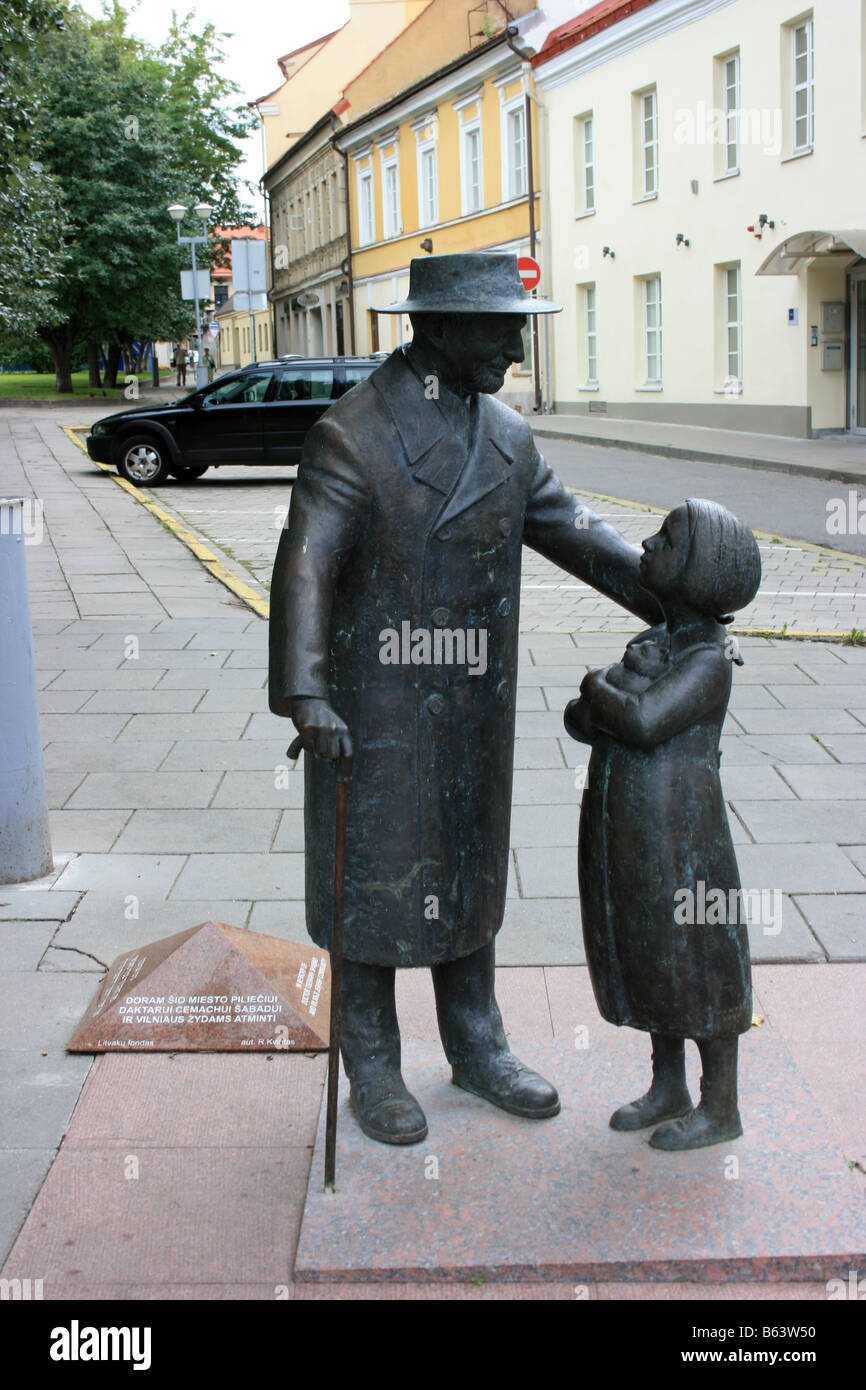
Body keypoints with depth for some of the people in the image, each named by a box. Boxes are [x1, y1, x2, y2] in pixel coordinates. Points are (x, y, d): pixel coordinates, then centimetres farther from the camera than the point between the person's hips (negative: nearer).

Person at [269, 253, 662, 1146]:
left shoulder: (504, 435, 5)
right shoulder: (351, 437, -16)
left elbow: (571, 531, 13)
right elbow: (304, 570, -25)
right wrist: (304, 696, -37)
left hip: (472, 712, 6)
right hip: (376, 714, -6)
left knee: (469, 878, 17)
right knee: (373, 886, 7)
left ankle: (476, 1050, 35)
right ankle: (374, 1071, 26)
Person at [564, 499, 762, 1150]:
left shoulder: (708, 660, -16)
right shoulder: (657, 642, 9)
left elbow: (644, 723, -28)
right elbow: (580, 721, 8)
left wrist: (599, 689, -10)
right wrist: (597, 706, -14)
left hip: (675, 838, -8)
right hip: (623, 833, 8)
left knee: (696, 964, 6)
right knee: (649, 958, 18)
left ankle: (720, 1106, 24)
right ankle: (669, 1088, 36)